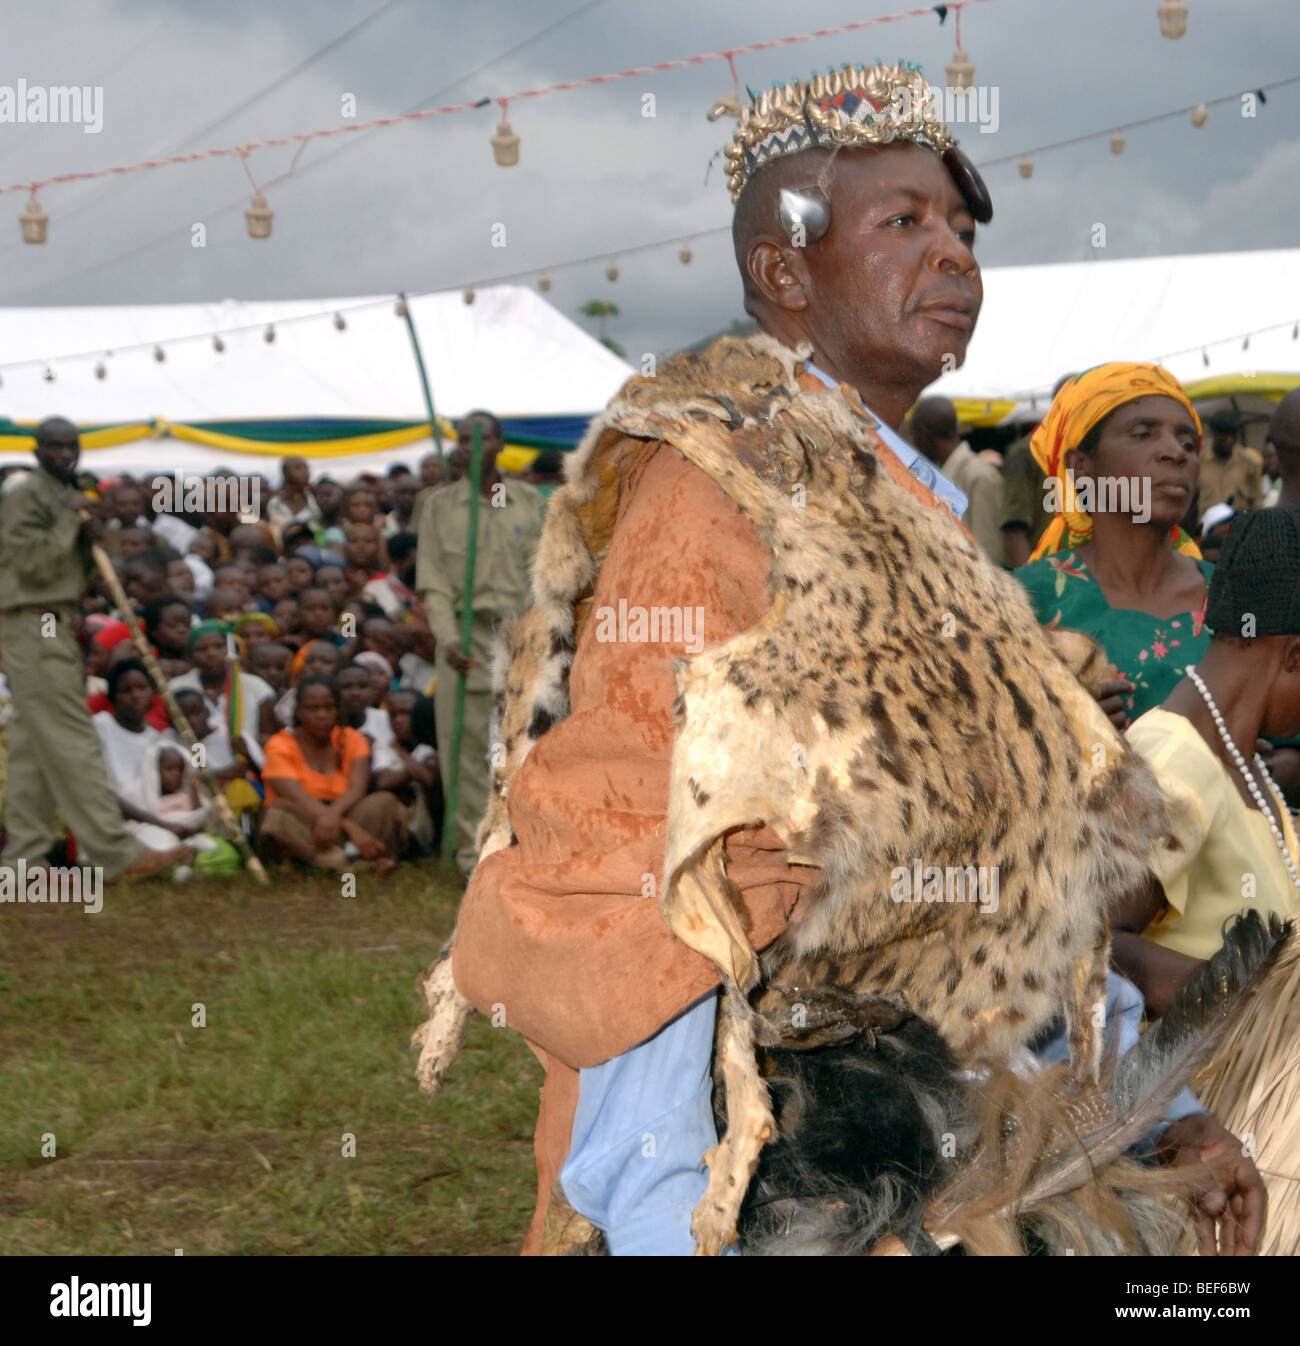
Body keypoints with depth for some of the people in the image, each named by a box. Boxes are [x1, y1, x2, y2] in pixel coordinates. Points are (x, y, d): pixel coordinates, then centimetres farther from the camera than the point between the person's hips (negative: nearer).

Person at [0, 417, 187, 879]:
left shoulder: (62, 497, 20)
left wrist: (88, 541, 2)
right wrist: (69, 519, -14)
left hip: (57, 629, 10)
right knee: (73, 742, -11)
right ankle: (116, 853, -14)